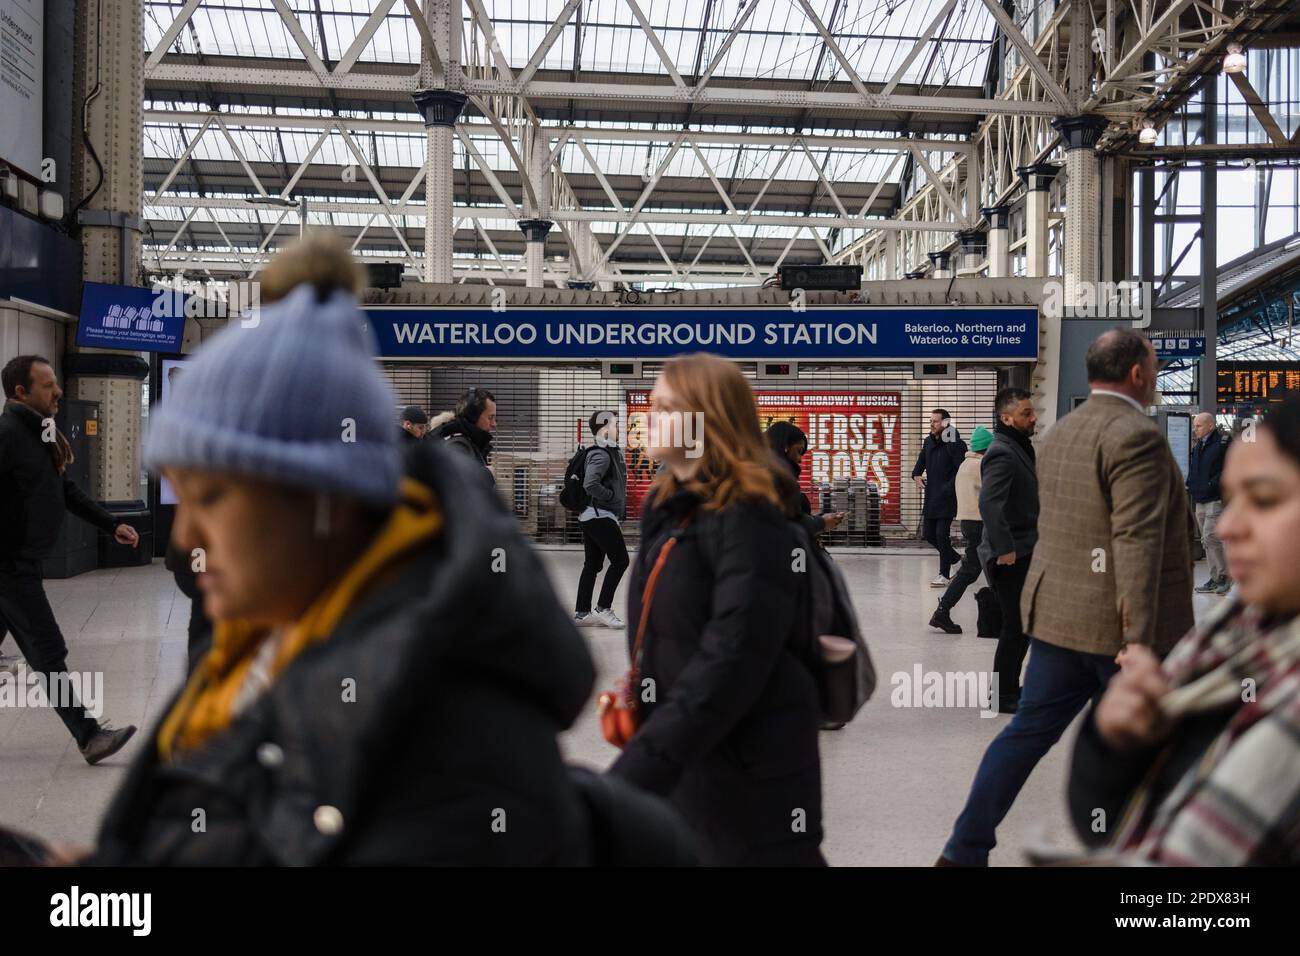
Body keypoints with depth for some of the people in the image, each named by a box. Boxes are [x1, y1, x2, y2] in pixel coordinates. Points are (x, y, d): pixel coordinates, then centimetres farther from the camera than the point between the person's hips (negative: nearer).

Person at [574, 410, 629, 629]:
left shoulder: (612, 452, 15)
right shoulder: (601, 455, -16)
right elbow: (590, 485, -28)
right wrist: (612, 495, -16)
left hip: (590, 518, 10)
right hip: (601, 517, -10)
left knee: (592, 565, 10)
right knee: (620, 561, -4)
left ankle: (581, 613, 13)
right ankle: (603, 608, 0)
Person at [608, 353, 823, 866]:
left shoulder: (751, 519, -18)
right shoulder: (666, 507, 9)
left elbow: (729, 669, -26)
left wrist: (631, 776, -30)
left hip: (749, 784, -8)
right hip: (679, 766, 8)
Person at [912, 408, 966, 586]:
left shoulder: (956, 445, -13)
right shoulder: (929, 441, 11)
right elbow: (921, 462, 20)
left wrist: (949, 489, -23)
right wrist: (916, 475, 3)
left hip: (947, 497, -8)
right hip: (931, 497, 8)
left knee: (942, 534, -6)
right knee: (928, 534, 11)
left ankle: (944, 575, 5)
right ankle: (956, 559, 32)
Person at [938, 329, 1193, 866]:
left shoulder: (1058, 435, 12)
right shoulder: (1136, 437, -16)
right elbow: (1136, 541, -23)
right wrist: (1139, 640, -25)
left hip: (1057, 614, 8)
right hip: (1118, 622, -8)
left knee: (1029, 731, 10)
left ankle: (964, 851, 10)